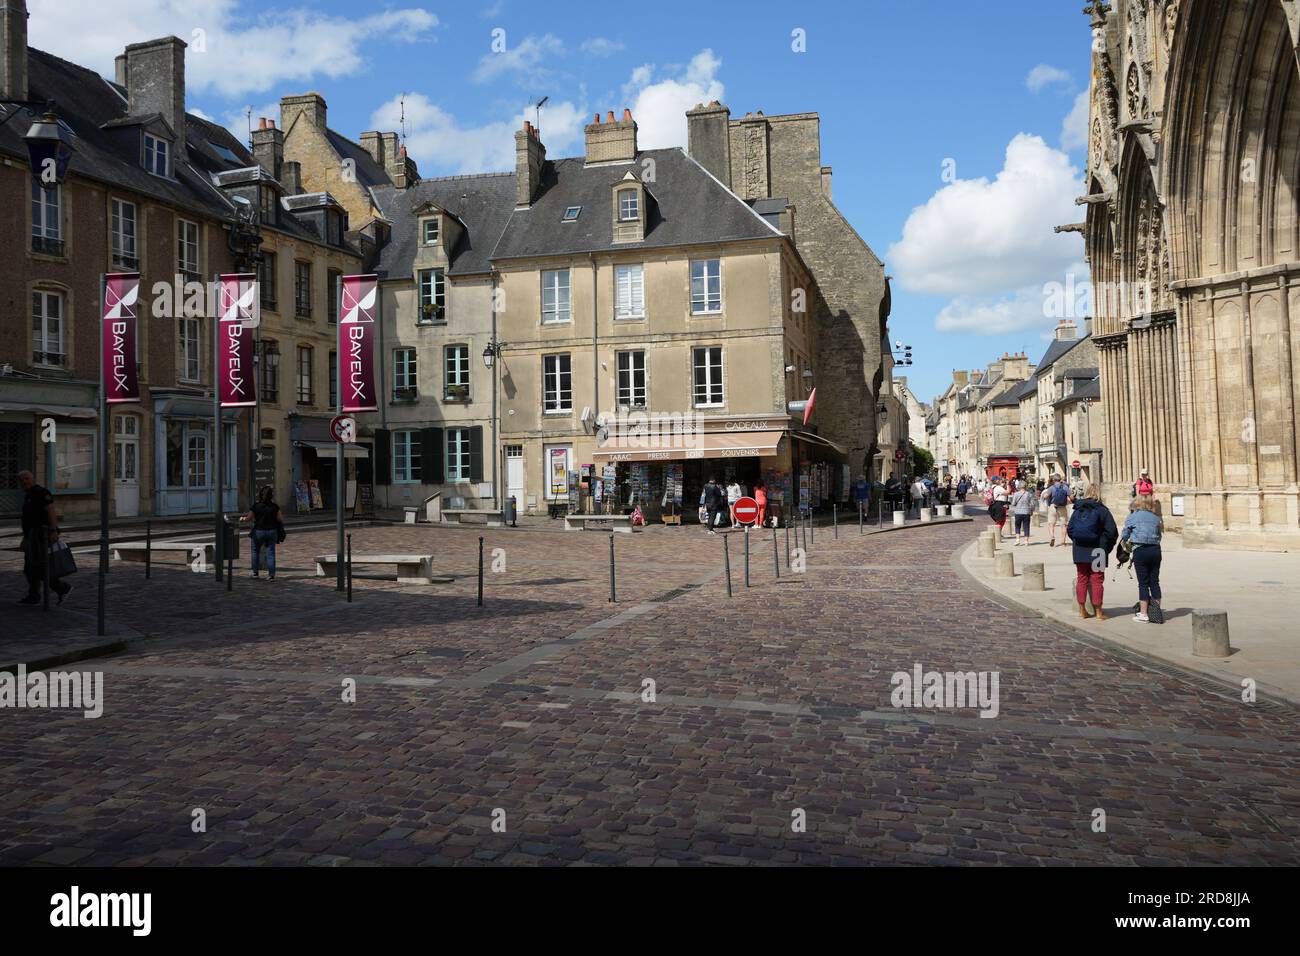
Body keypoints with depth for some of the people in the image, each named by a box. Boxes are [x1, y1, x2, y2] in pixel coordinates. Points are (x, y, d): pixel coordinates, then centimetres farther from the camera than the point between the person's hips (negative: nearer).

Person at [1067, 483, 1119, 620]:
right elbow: (1112, 531, -9)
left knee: (1081, 579, 10)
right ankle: (1098, 611, 6)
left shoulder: (1077, 510, 5)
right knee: (1097, 580, 3)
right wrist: (1107, 547, 3)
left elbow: (1069, 529, 7)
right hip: (1096, 551, -3)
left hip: (1080, 551, 3)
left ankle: (1082, 610, 13)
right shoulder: (1102, 510, -7)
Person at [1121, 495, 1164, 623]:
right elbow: (1159, 535, 15)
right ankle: (1156, 612, 13)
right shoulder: (1156, 518, 11)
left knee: (1143, 583, 0)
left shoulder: (1132, 517, 0)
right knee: (1154, 582, 9)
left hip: (1140, 550, -4)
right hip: (1155, 550, 4)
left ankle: (1143, 613, 2)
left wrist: (1126, 541, 27)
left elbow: (1124, 535, 5)